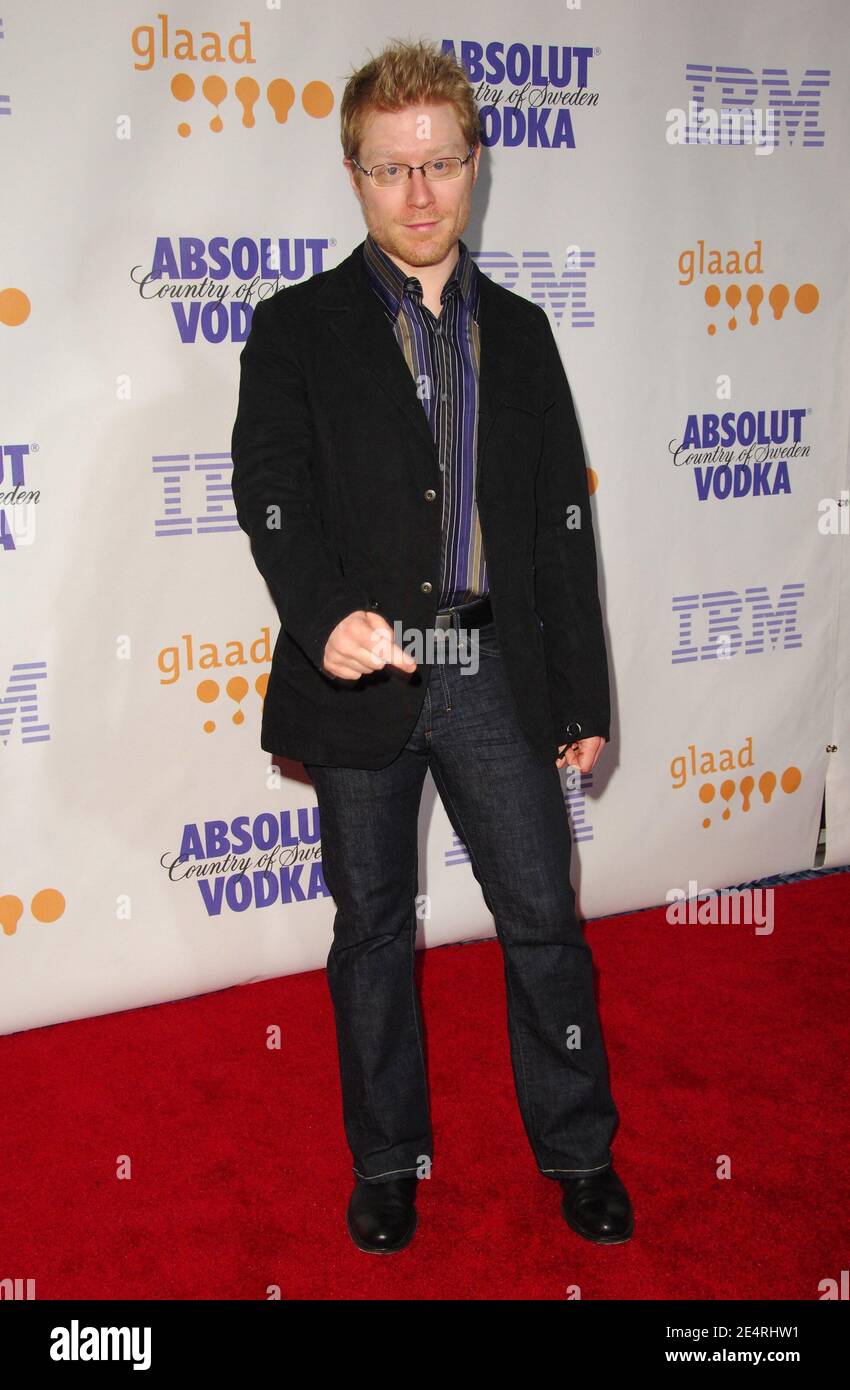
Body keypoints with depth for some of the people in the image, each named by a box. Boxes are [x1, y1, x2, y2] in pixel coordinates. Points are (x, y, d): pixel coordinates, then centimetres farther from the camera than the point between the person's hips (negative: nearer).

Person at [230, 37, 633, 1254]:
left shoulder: (520, 331, 11)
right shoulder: (296, 329, 3)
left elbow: (563, 526, 10)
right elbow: (272, 489, -10)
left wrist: (582, 697, 8)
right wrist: (325, 614, -31)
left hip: (494, 674, 2)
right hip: (362, 677, -2)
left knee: (545, 917, 6)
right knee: (372, 928, 10)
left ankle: (579, 1152, 27)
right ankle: (388, 1163, 29)